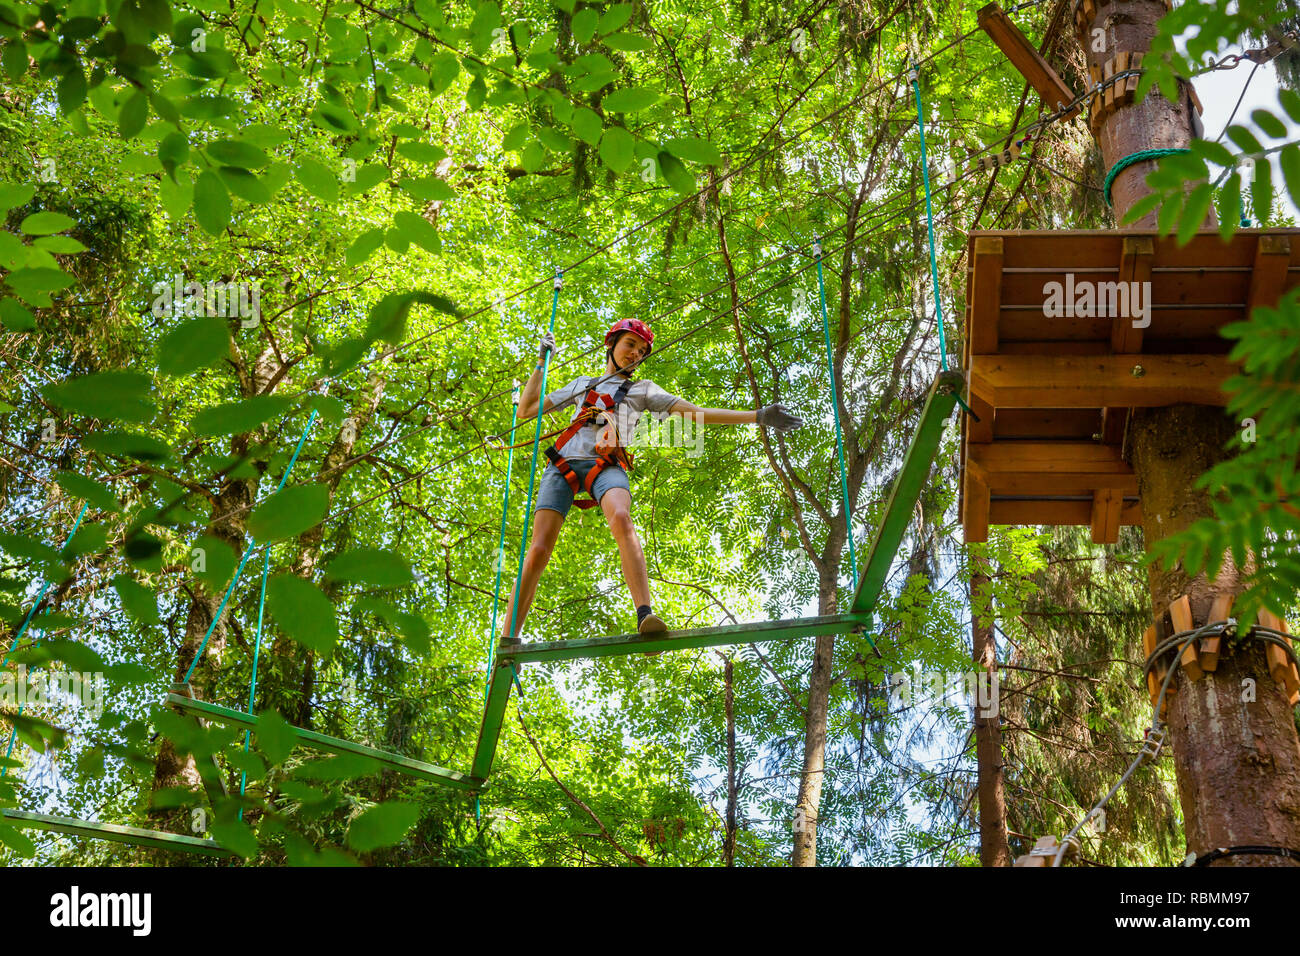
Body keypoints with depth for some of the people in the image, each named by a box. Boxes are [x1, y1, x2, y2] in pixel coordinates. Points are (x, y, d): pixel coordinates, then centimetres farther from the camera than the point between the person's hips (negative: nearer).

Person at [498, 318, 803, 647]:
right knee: (539, 550, -16)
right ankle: (508, 640, -15)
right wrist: (542, 362, 26)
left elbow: (697, 413, 19)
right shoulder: (581, 385, 33)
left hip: (606, 465, -1)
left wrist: (758, 416, 11)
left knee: (621, 519, -36)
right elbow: (525, 410, 30)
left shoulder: (643, 390, 27)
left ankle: (645, 615, -49)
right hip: (564, 461, 2)